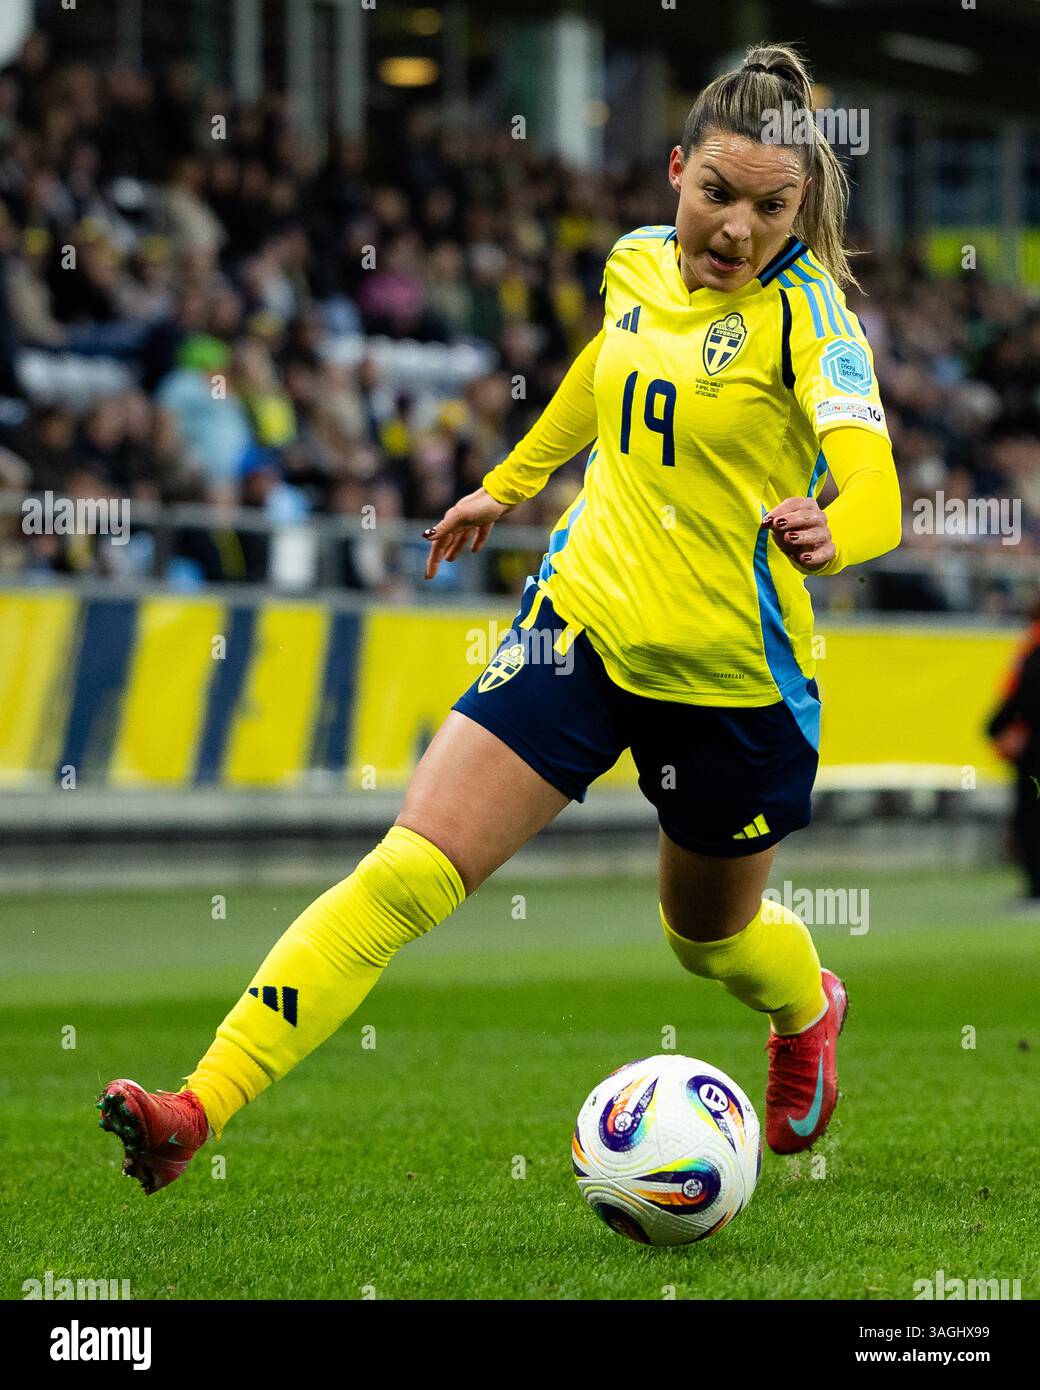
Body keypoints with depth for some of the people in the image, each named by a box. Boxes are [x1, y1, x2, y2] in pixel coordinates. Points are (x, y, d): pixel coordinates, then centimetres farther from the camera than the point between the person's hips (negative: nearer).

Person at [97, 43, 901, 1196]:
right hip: (584, 620, 3)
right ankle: (200, 1107, -18)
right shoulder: (637, 266, -1)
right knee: (404, 876, -13)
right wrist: (510, 482, 35)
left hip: (732, 671, -3)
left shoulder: (805, 314, -16)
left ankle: (808, 1011, 58)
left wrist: (832, 533, -54)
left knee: (710, 935, 21)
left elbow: (874, 487, -32)